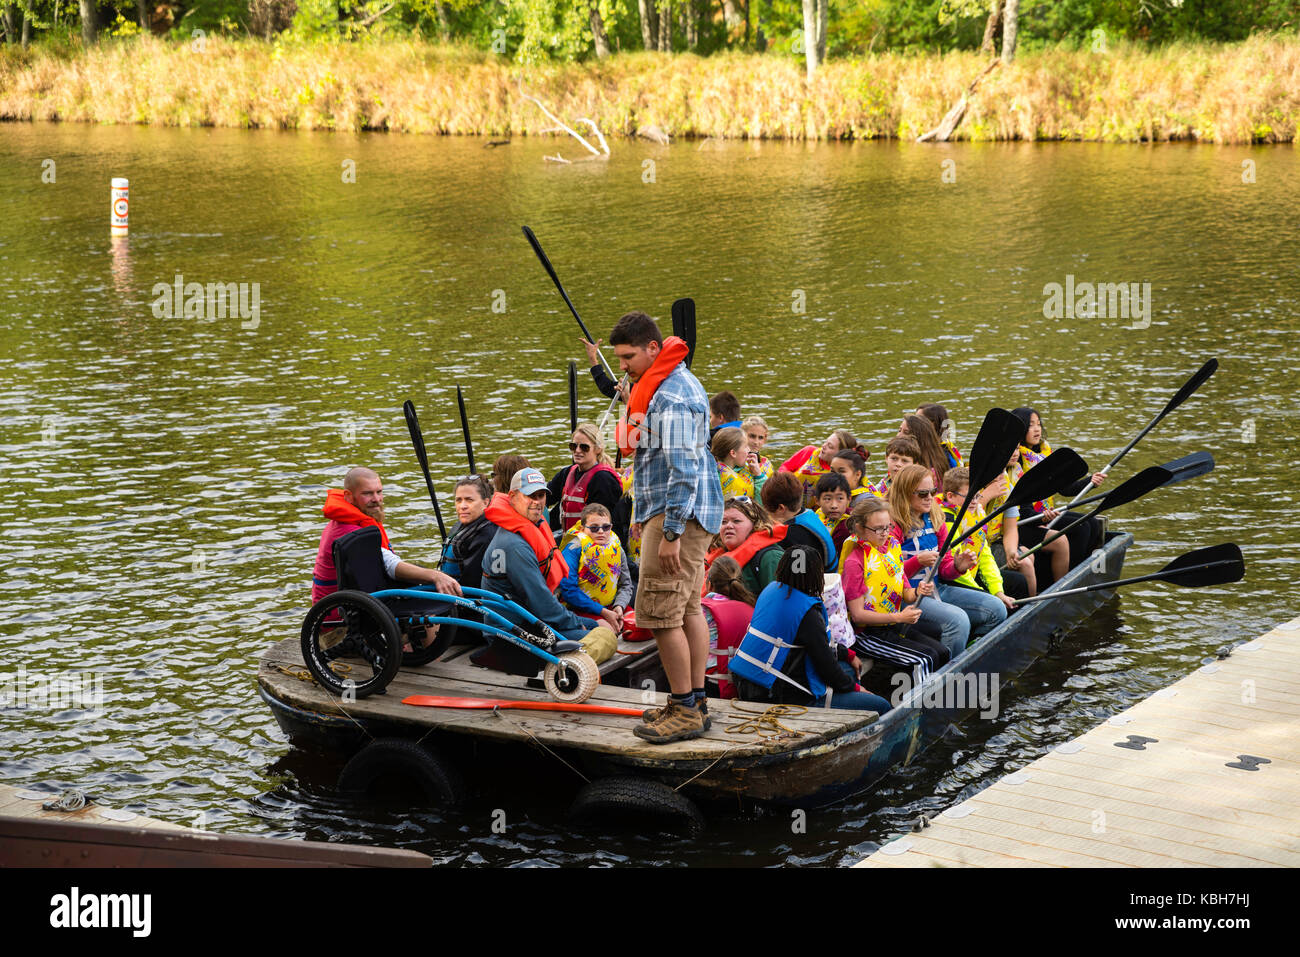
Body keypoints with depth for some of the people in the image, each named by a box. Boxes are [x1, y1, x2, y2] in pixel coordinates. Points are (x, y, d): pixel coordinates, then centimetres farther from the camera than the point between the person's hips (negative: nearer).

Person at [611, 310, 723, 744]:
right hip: (691, 513, 11)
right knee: (688, 608, 13)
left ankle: (684, 709, -6)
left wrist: (670, 534, -25)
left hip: (676, 513, -11)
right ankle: (695, 703, 19)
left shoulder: (671, 396, -18)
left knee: (660, 613, -10)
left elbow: (684, 469, -24)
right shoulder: (675, 382, 17)